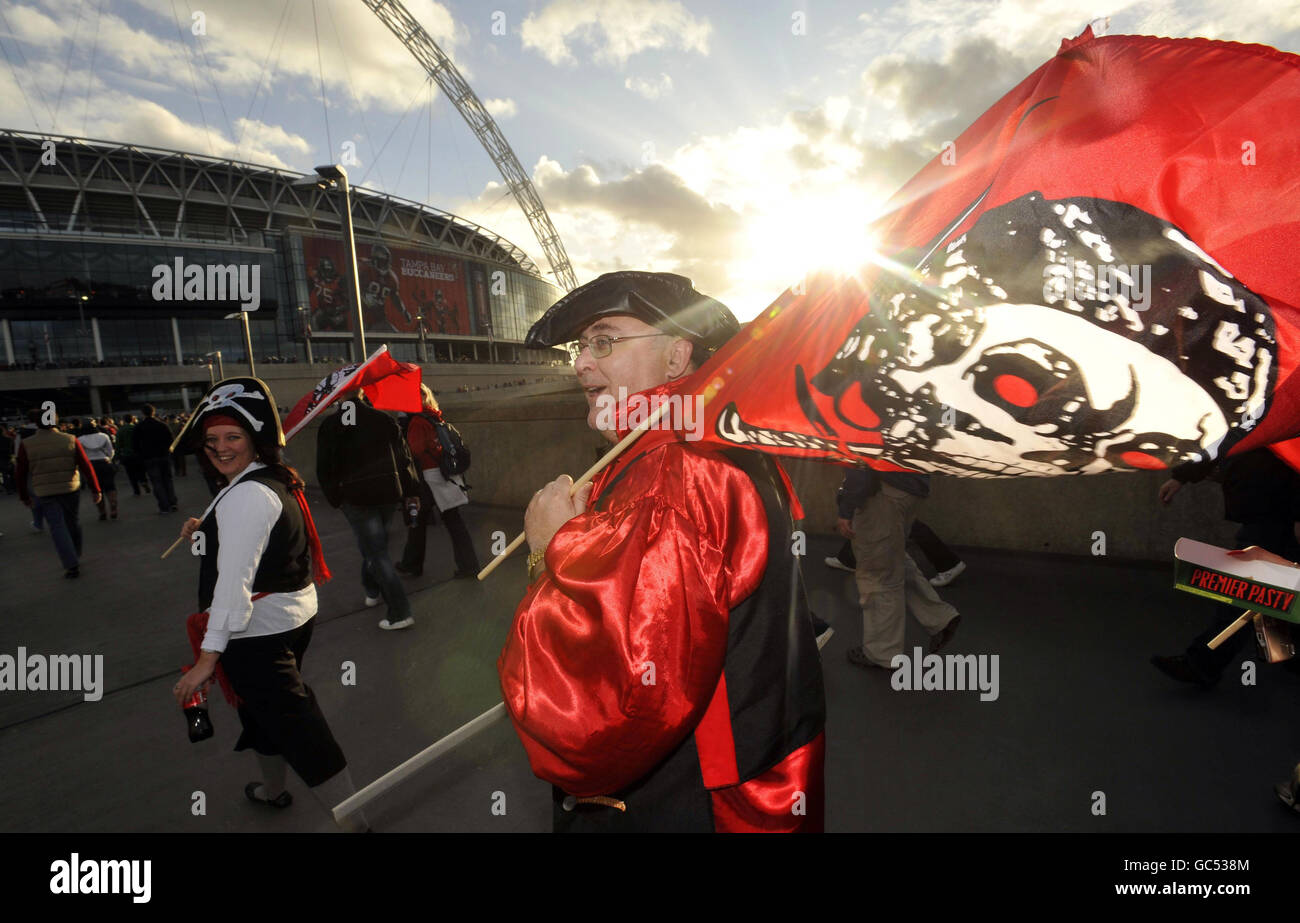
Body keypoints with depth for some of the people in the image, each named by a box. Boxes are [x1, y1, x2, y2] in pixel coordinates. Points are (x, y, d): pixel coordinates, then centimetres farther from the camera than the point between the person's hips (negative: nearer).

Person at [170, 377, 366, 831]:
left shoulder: (246, 496, -22)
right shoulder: (275, 481, 9)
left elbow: (235, 579, -27)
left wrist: (208, 657, -27)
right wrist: (206, 531, 19)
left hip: (259, 631, -10)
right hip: (294, 614, 10)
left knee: (292, 723, -5)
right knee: (266, 705, 27)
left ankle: (353, 818, 2)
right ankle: (272, 789, 50)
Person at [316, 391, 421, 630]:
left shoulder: (329, 426, -5)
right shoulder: (383, 420, -3)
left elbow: (324, 469, -2)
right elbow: (403, 457, -2)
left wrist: (335, 498, 11)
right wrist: (411, 492, 5)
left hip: (355, 498, -3)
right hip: (387, 493, 3)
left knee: (377, 552, 0)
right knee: (373, 544, 24)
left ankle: (399, 612, -3)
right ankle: (373, 590, 40)